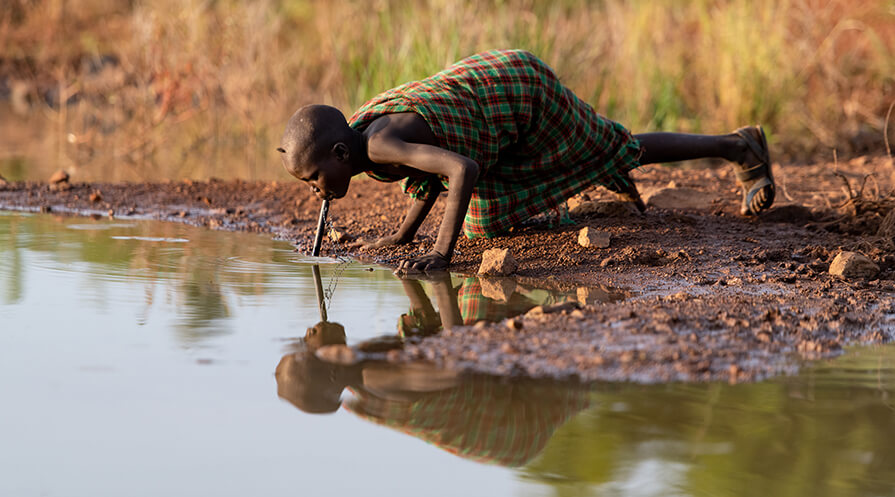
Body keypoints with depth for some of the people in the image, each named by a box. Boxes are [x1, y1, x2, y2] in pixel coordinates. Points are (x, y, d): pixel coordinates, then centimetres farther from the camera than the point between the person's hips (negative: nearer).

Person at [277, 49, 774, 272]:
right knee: (486, 223, 18)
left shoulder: (381, 143, -36)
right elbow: (435, 167, 7)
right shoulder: (351, 137, -9)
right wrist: (403, 234, 2)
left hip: (521, 87, -8)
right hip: (484, 84, 8)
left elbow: (461, 168, -48)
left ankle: (740, 146, 31)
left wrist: (442, 251, -49)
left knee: (620, 155, 10)